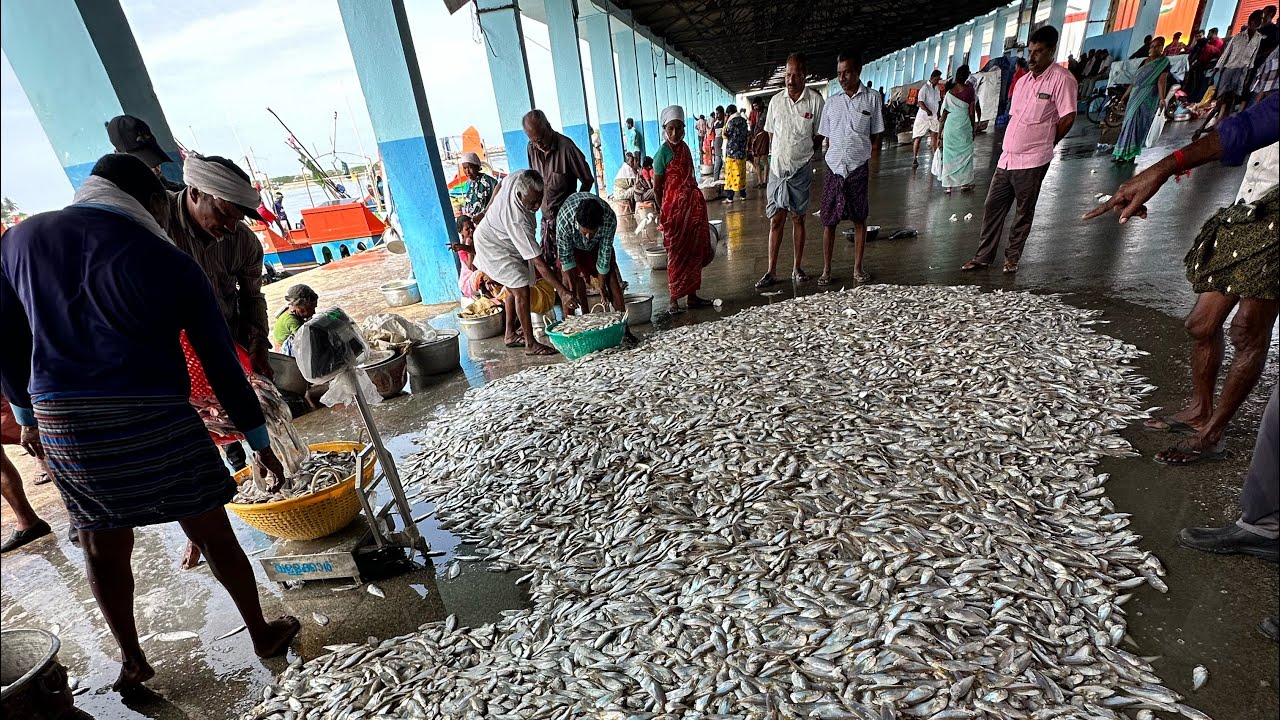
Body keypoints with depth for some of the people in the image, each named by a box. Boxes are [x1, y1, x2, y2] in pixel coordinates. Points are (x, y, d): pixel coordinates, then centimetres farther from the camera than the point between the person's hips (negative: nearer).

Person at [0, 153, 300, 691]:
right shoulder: (170, 261, -4)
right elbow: (221, 362, -2)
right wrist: (260, 441, 4)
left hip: (60, 423, 4)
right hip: (152, 420, -4)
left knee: (102, 546, 19)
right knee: (212, 533, 11)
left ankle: (131, 660, 37)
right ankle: (262, 634, 28)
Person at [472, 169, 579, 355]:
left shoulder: (521, 177, -21)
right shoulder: (518, 221, -41)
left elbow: (500, 184, 5)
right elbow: (539, 263, -41)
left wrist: (490, 215, 19)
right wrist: (563, 291, -42)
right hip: (494, 247, -9)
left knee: (512, 289, 17)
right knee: (521, 291, -13)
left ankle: (510, 335, 29)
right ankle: (530, 344, -6)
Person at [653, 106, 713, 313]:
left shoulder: (684, 148, 9)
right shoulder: (662, 153, -10)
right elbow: (657, 188, -8)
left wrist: (696, 202, 15)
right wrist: (664, 212, -9)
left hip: (693, 205, 7)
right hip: (674, 207, -7)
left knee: (695, 251, 10)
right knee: (677, 254, -3)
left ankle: (692, 296, 21)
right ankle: (674, 301, 6)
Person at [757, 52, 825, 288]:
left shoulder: (815, 100, -4)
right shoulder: (776, 101, 4)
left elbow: (819, 135, 4)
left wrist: (803, 154, 3)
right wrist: (779, 155, 8)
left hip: (801, 169, -1)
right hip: (777, 168, 2)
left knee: (798, 218, 6)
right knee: (776, 220, 1)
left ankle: (797, 268, 17)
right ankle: (771, 271, 5)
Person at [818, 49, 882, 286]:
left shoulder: (871, 98, 3)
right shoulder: (832, 101, 9)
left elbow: (875, 136, 5)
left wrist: (872, 162, -3)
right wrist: (832, 158, 5)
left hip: (858, 169, -1)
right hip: (834, 169, 2)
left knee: (859, 219, 5)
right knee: (829, 221, 1)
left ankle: (858, 268, 16)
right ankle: (826, 270, 10)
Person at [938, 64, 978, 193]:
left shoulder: (949, 93, 4)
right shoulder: (969, 91, -2)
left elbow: (944, 115, 4)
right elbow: (971, 112, -2)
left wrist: (939, 134, 9)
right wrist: (973, 128, 9)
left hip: (950, 124, 2)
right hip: (964, 124, -2)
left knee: (949, 153, 6)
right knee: (965, 152, 11)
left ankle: (948, 184, 4)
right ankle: (965, 182, 15)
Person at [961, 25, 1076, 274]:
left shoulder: (1061, 78, -8)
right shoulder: (1023, 81, 15)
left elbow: (1068, 118, -10)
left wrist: (1044, 143, 2)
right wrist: (1011, 144, 10)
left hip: (1032, 162, -7)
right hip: (1006, 158, 7)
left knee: (1024, 212, 4)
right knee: (992, 207, 6)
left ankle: (1012, 257, 14)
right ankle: (983, 256, 14)